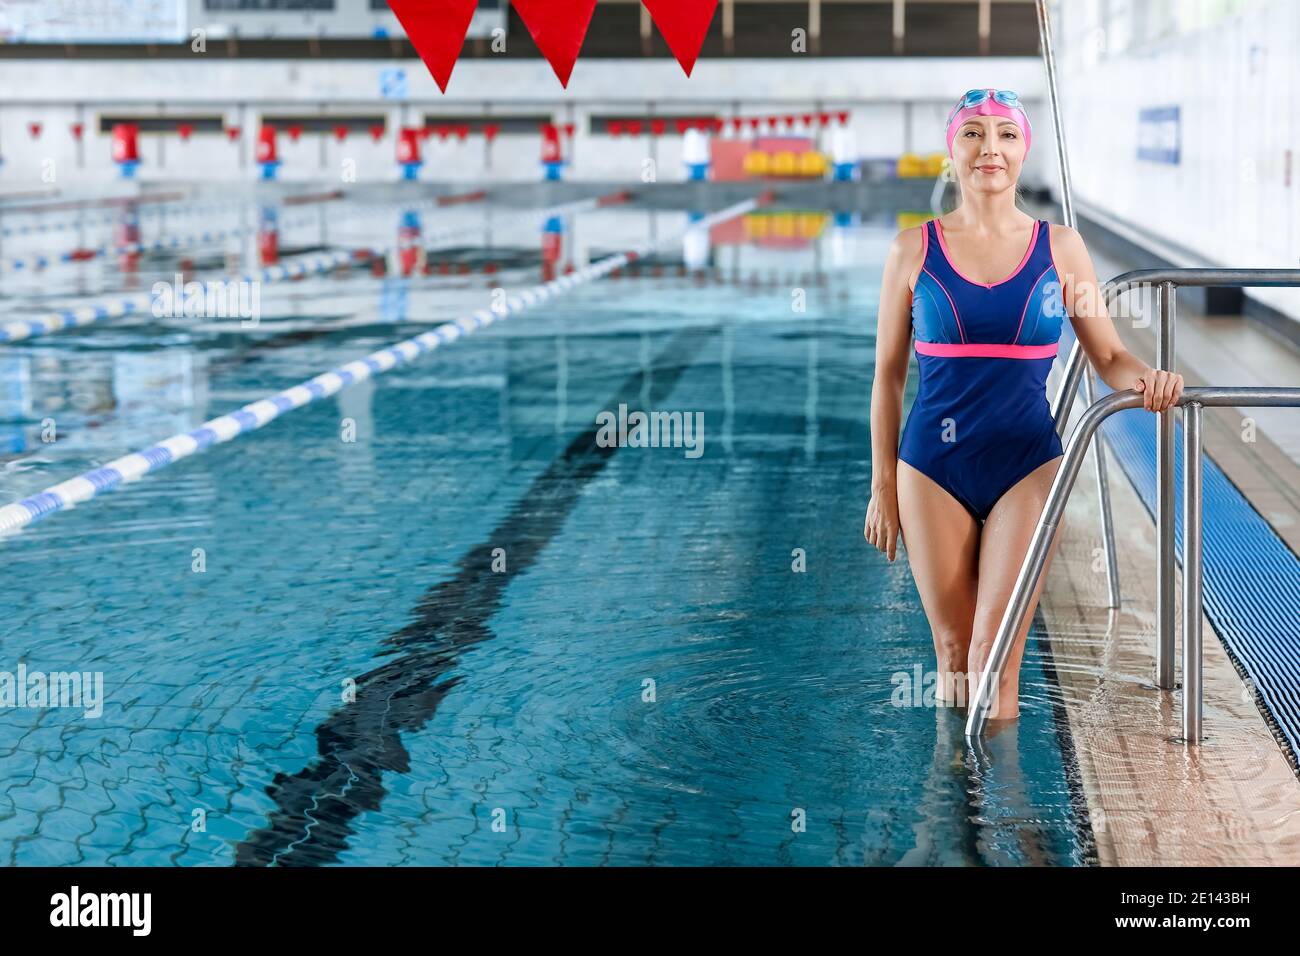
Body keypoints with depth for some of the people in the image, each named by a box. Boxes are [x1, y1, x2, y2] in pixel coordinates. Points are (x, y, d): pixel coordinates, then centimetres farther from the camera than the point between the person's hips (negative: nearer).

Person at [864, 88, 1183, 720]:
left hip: (1027, 466, 0)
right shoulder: (914, 251, 1)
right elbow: (888, 376, 4)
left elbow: (1108, 357, 5)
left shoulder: (1060, 248, 3)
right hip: (934, 470, 0)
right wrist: (883, 489, 3)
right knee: (953, 655, 7)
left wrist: (1146, 377, -19)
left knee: (994, 660, -6)